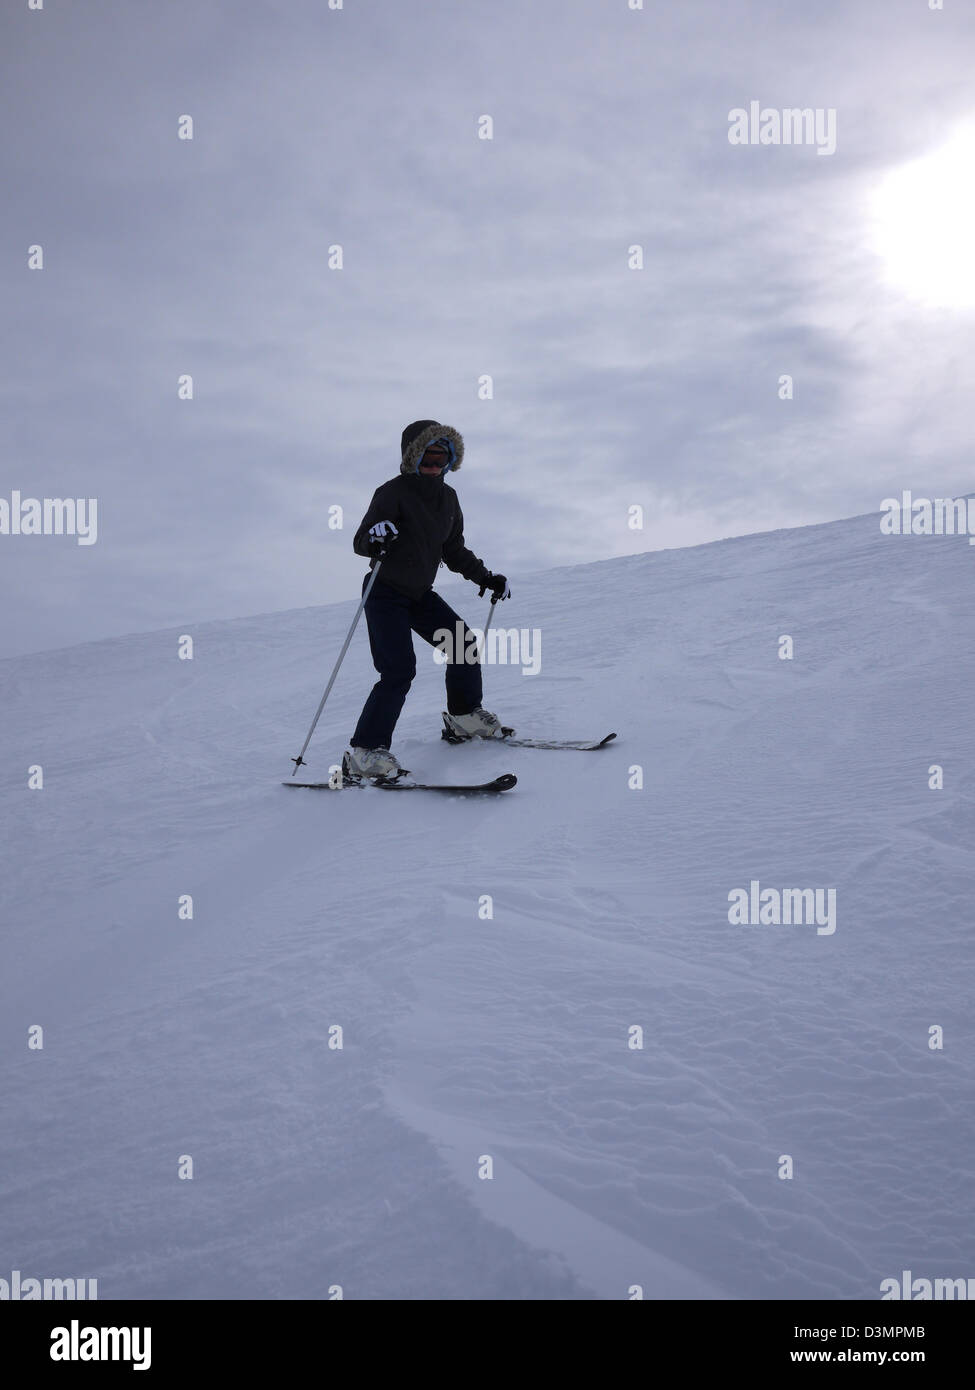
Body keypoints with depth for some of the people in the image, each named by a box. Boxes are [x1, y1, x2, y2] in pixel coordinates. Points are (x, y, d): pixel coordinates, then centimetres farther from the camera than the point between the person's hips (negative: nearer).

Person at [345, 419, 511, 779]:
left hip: (420, 594, 8)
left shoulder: (447, 497, 7)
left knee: (463, 643, 6)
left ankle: (464, 716, 29)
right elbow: (359, 542, -20)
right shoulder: (394, 492, -15)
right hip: (385, 593, -7)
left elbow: (454, 550, 18)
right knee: (399, 669, -19)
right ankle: (364, 752, -15)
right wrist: (376, 539, -42)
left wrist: (486, 577, 14)